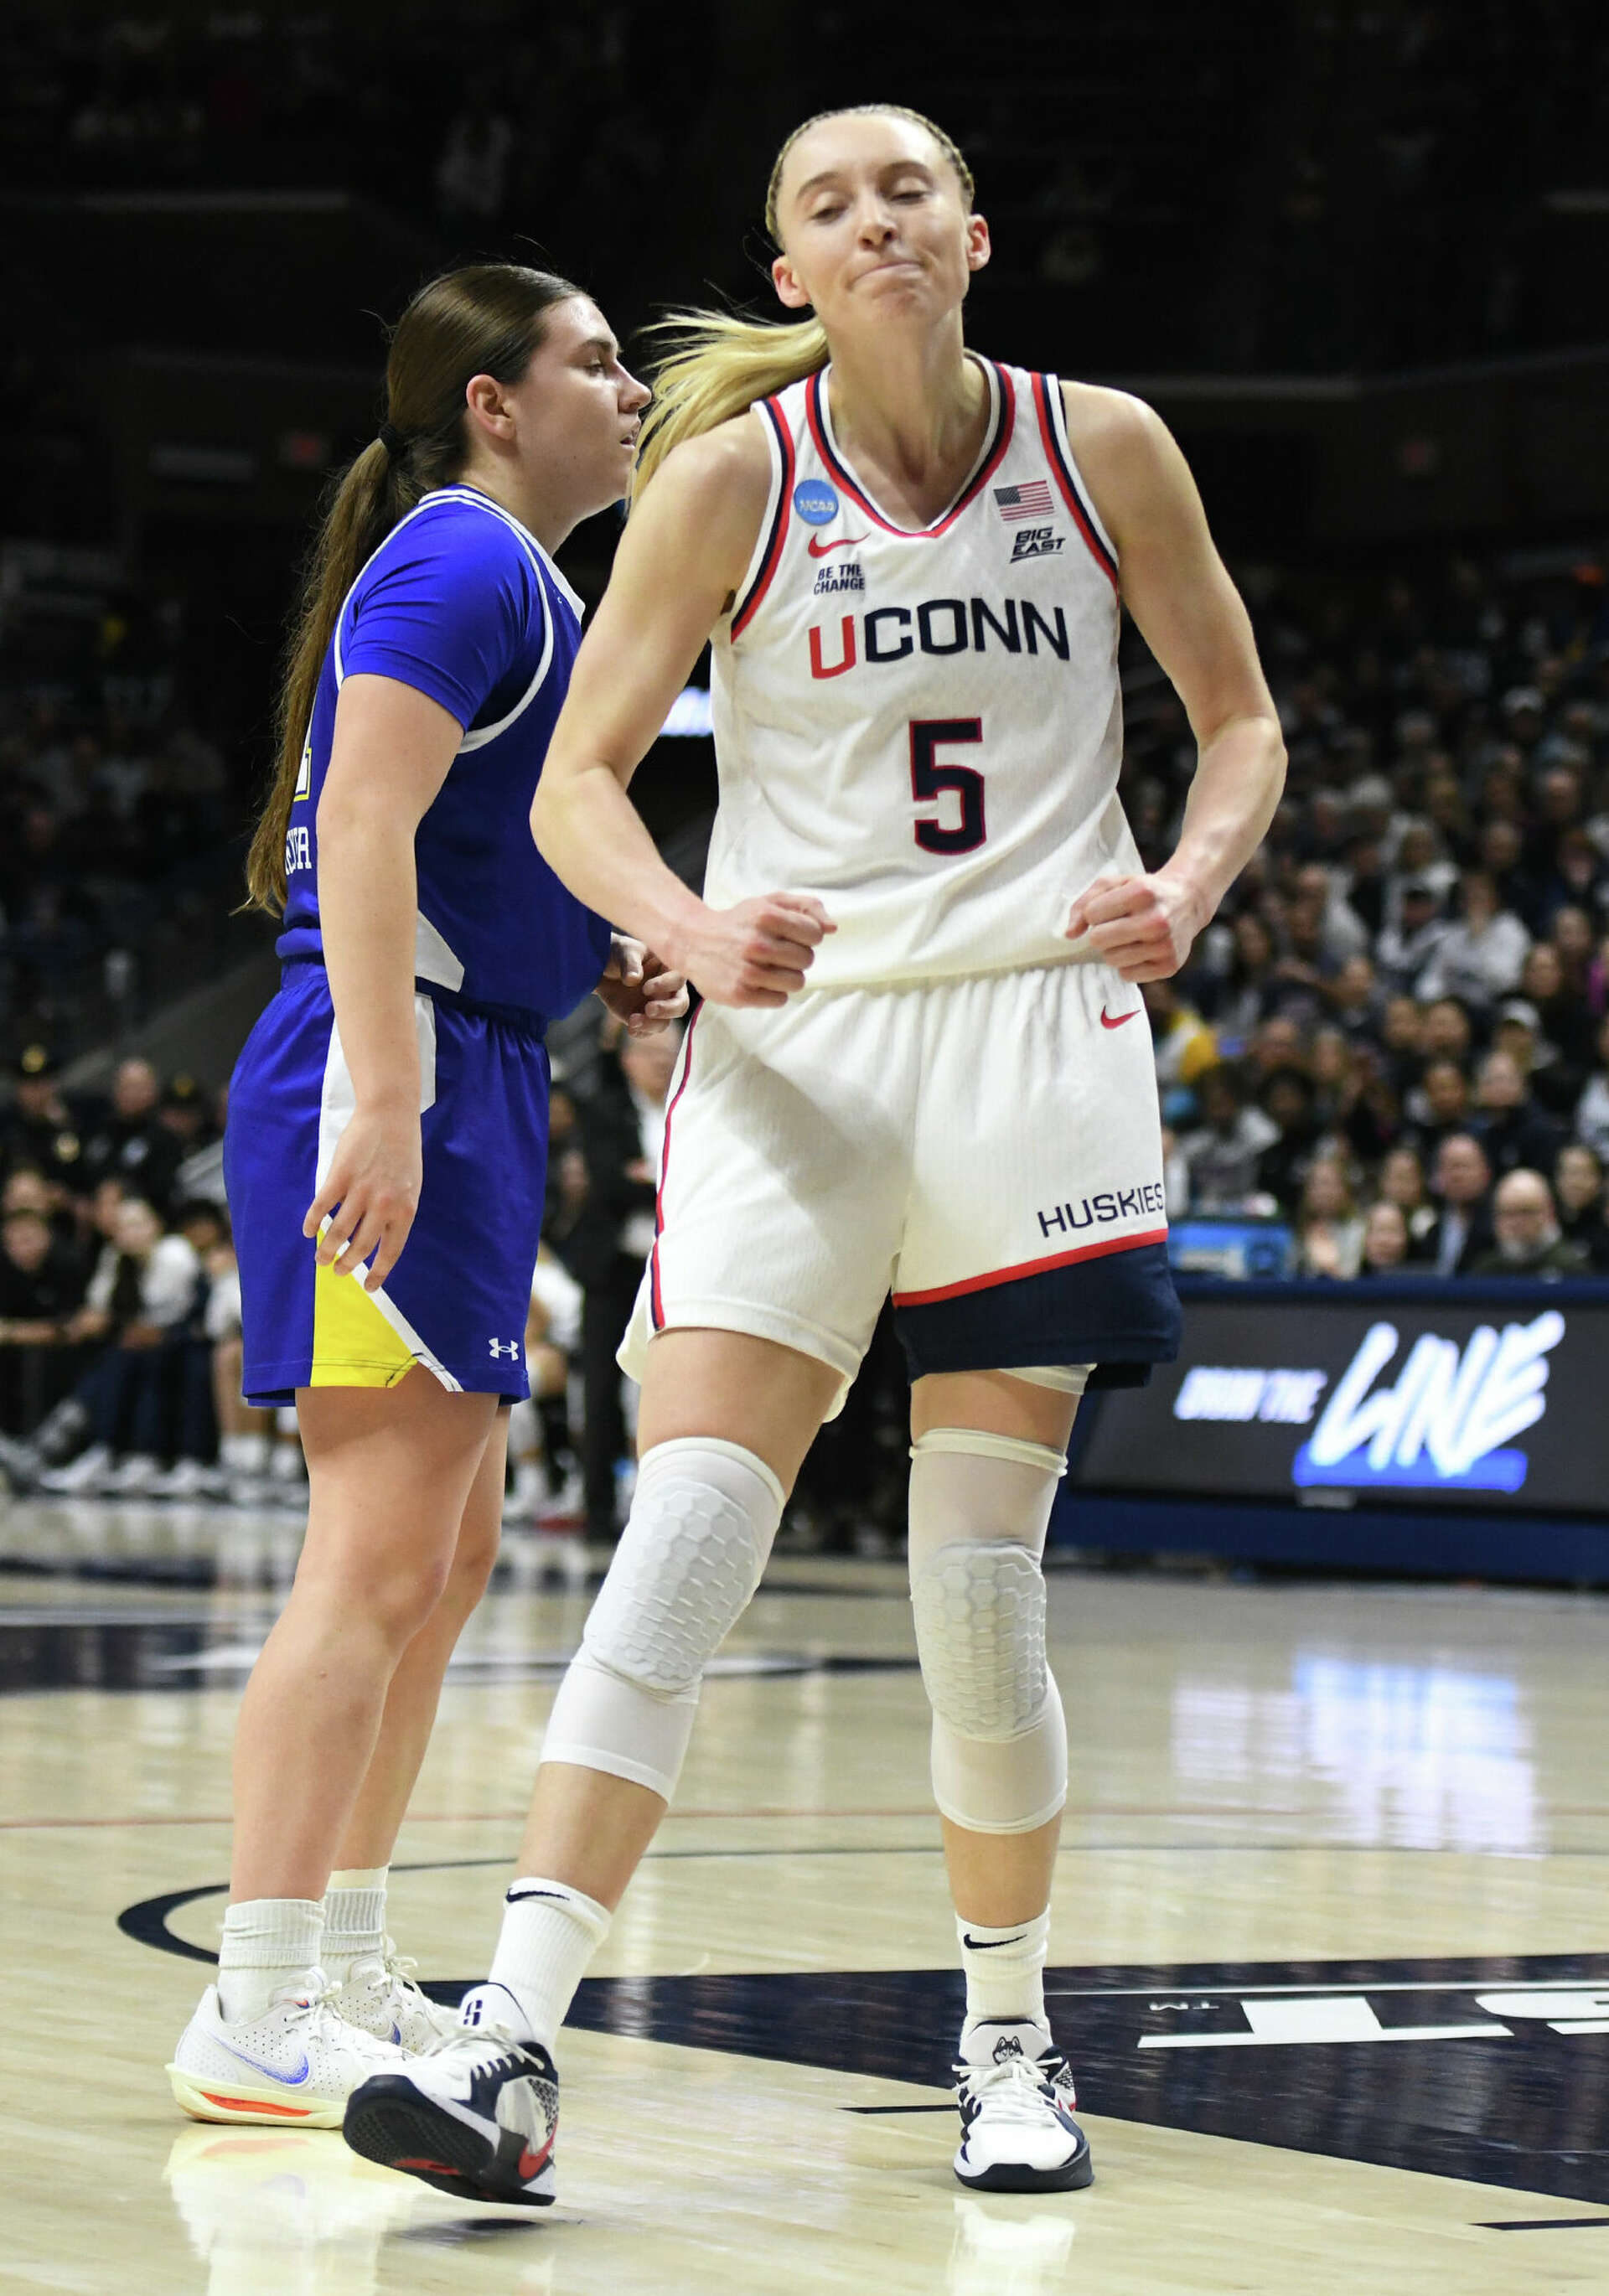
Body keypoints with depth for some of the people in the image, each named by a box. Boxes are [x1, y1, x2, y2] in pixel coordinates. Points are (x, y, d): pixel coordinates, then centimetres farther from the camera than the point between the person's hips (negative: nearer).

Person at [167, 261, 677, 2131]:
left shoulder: (506, 578, 21)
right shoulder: (462, 565, -10)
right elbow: (364, 830, -21)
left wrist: (595, 966, 12)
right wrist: (382, 1102, -29)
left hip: (458, 1089, 11)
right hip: (397, 1074, -11)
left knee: (446, 1555, 14)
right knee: (378, 1559, -13)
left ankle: (345, 1975, 22)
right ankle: (254, 2025, -13)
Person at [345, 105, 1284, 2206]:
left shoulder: (1104, 451, 2)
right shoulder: (731, 477, -2)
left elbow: (1242, 723, 12)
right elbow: (577, 784, 0)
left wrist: (1187, 889, -8)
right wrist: (693, 930, -20)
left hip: (1036, 1029, 1)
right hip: (795, 1033, -1)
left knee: (982, 1573, 1)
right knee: (688, 1521, -14)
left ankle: (1009, 2035, 19)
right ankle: (516, 2036, -19)